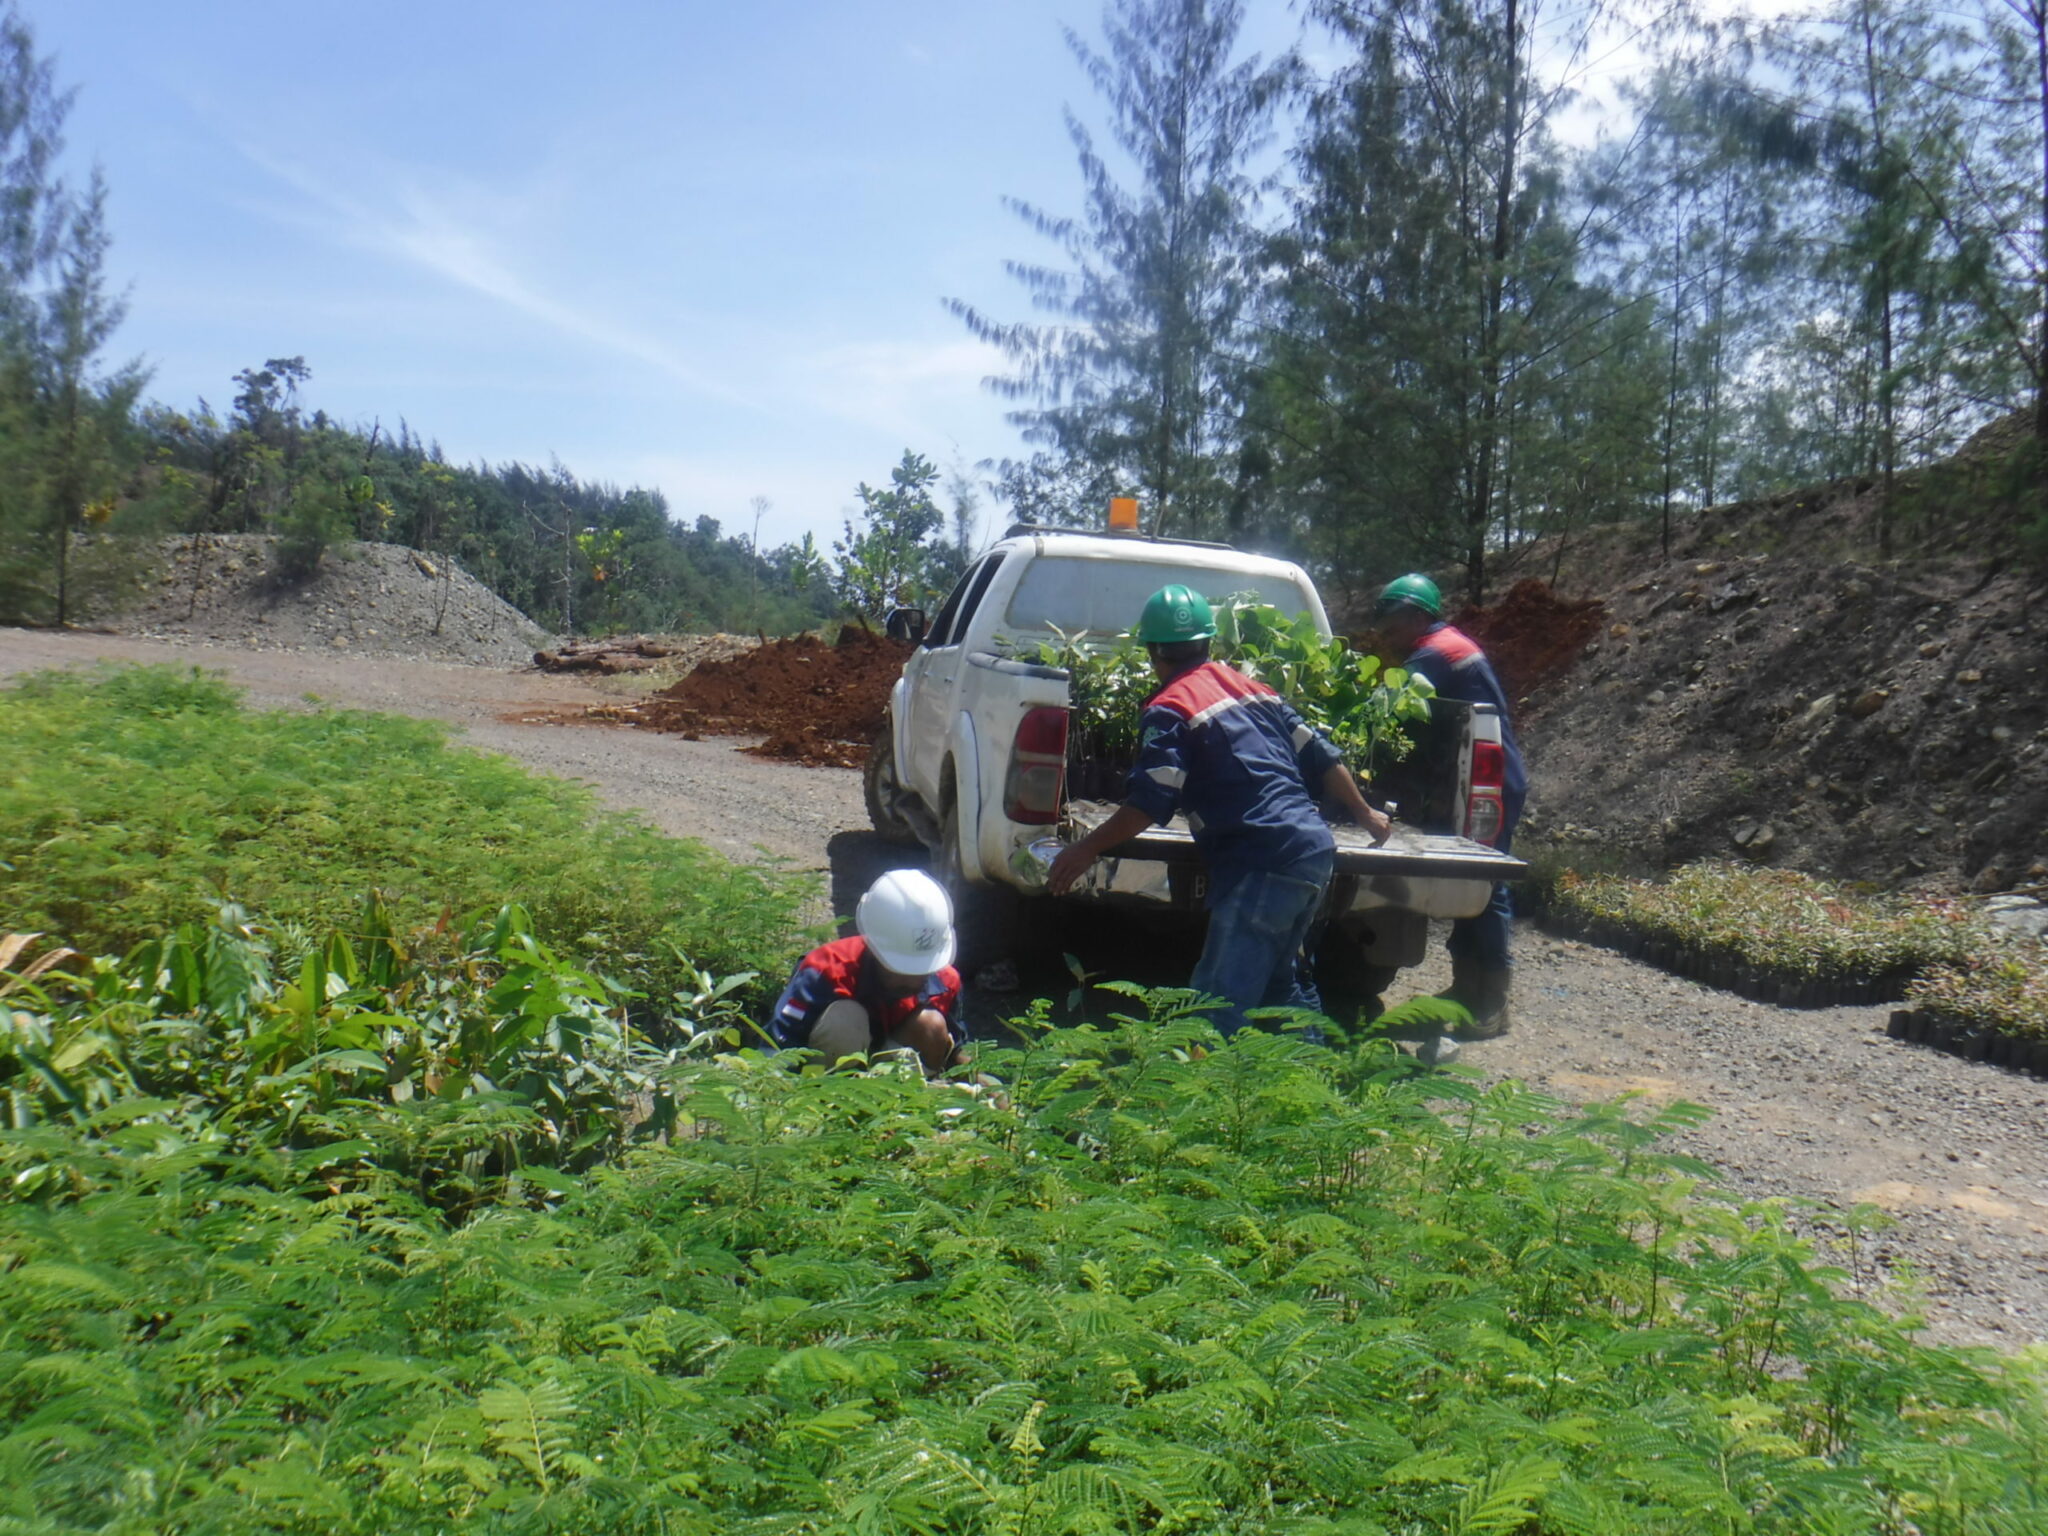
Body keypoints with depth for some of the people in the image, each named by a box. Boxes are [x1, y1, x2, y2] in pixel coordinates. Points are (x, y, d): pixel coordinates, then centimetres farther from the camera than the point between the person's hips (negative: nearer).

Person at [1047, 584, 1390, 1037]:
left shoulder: (1170, 709, -5)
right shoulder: (1252, 689, 17)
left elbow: (1148, 803, -12)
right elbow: (1322, 758, 20)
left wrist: (1086, 850, -2)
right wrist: (1365, 813, 32)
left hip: (1264, 864, -9)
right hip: (1315, 850, 9)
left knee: (1216, 1006, -8)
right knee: (1280, 981, 26)